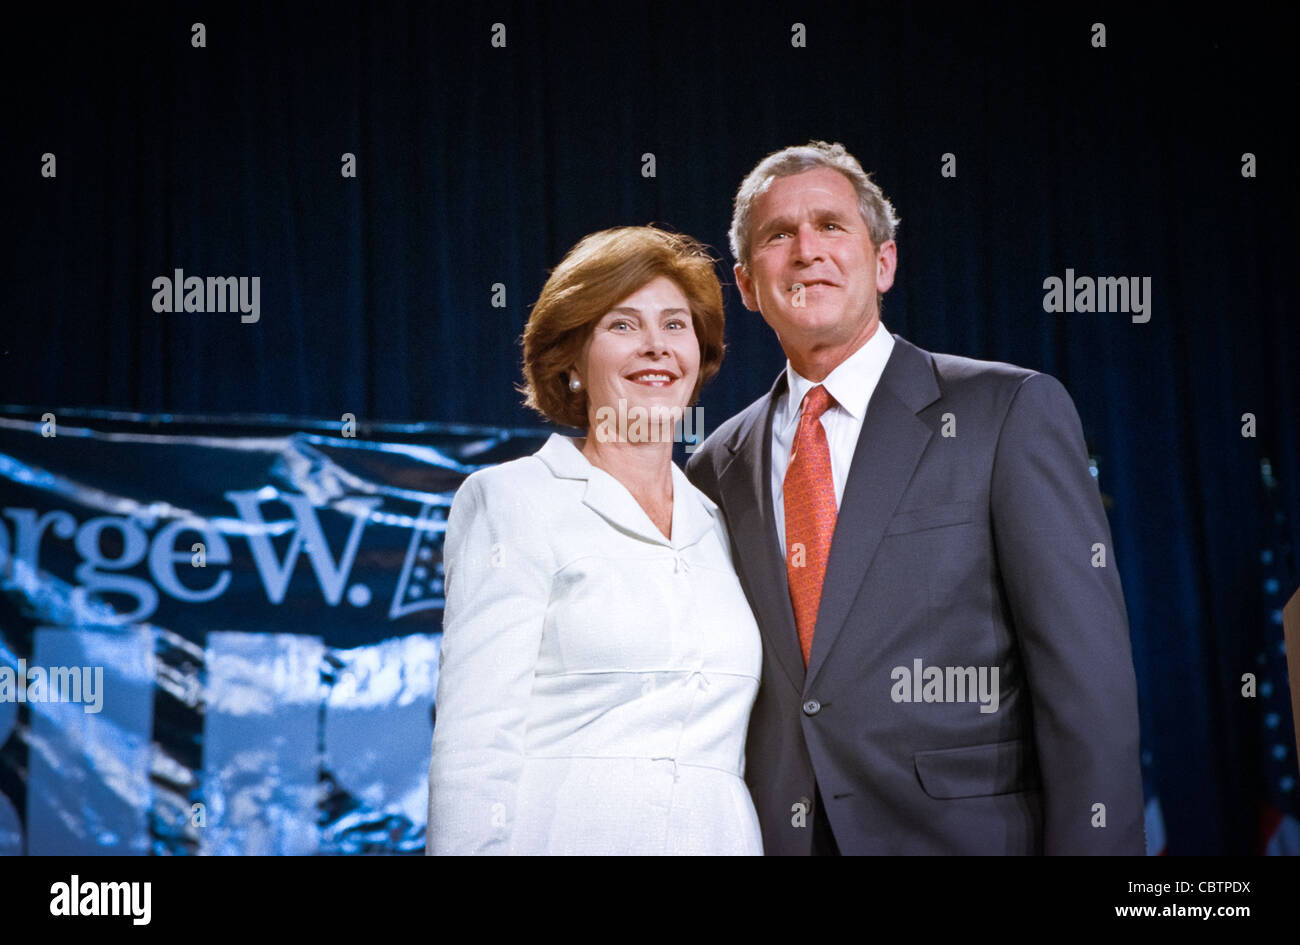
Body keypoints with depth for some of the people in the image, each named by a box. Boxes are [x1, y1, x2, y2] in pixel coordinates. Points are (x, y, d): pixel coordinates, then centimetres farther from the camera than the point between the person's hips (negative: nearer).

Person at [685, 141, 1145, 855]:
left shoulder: (1012, 413, -3)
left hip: (961, 832, -3)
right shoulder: (718, 468, 9)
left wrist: (1092, 844, -15)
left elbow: (1086, 678, -9)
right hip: (766, 835, 3)